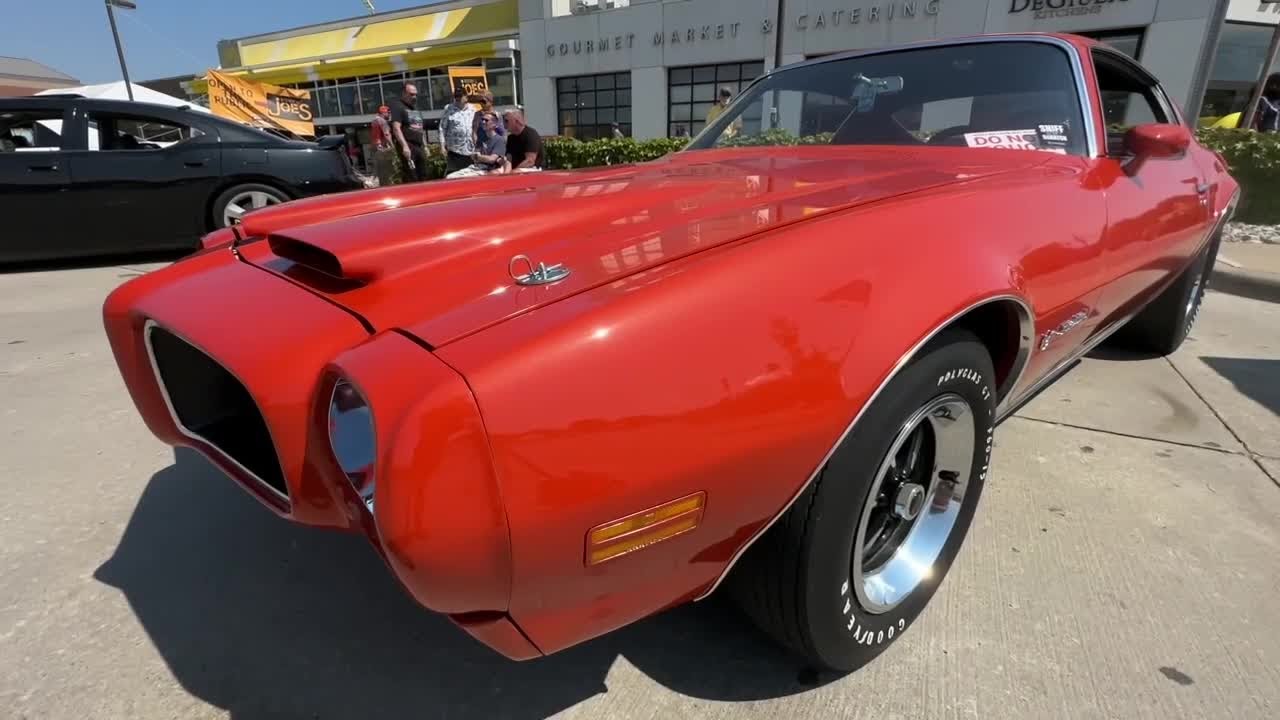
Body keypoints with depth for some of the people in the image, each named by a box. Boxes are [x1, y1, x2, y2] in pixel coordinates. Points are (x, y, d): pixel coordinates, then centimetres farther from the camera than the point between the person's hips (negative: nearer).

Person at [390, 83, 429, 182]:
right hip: (408, 147, -8)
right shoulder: (398, 106, -4)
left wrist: (425, 146, 21)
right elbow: (396, 128, -15)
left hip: (419, 147, 8)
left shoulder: (415, 108, 21)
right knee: (411, 179, -12)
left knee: (423, 177, 9)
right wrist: (404, 146, -24)